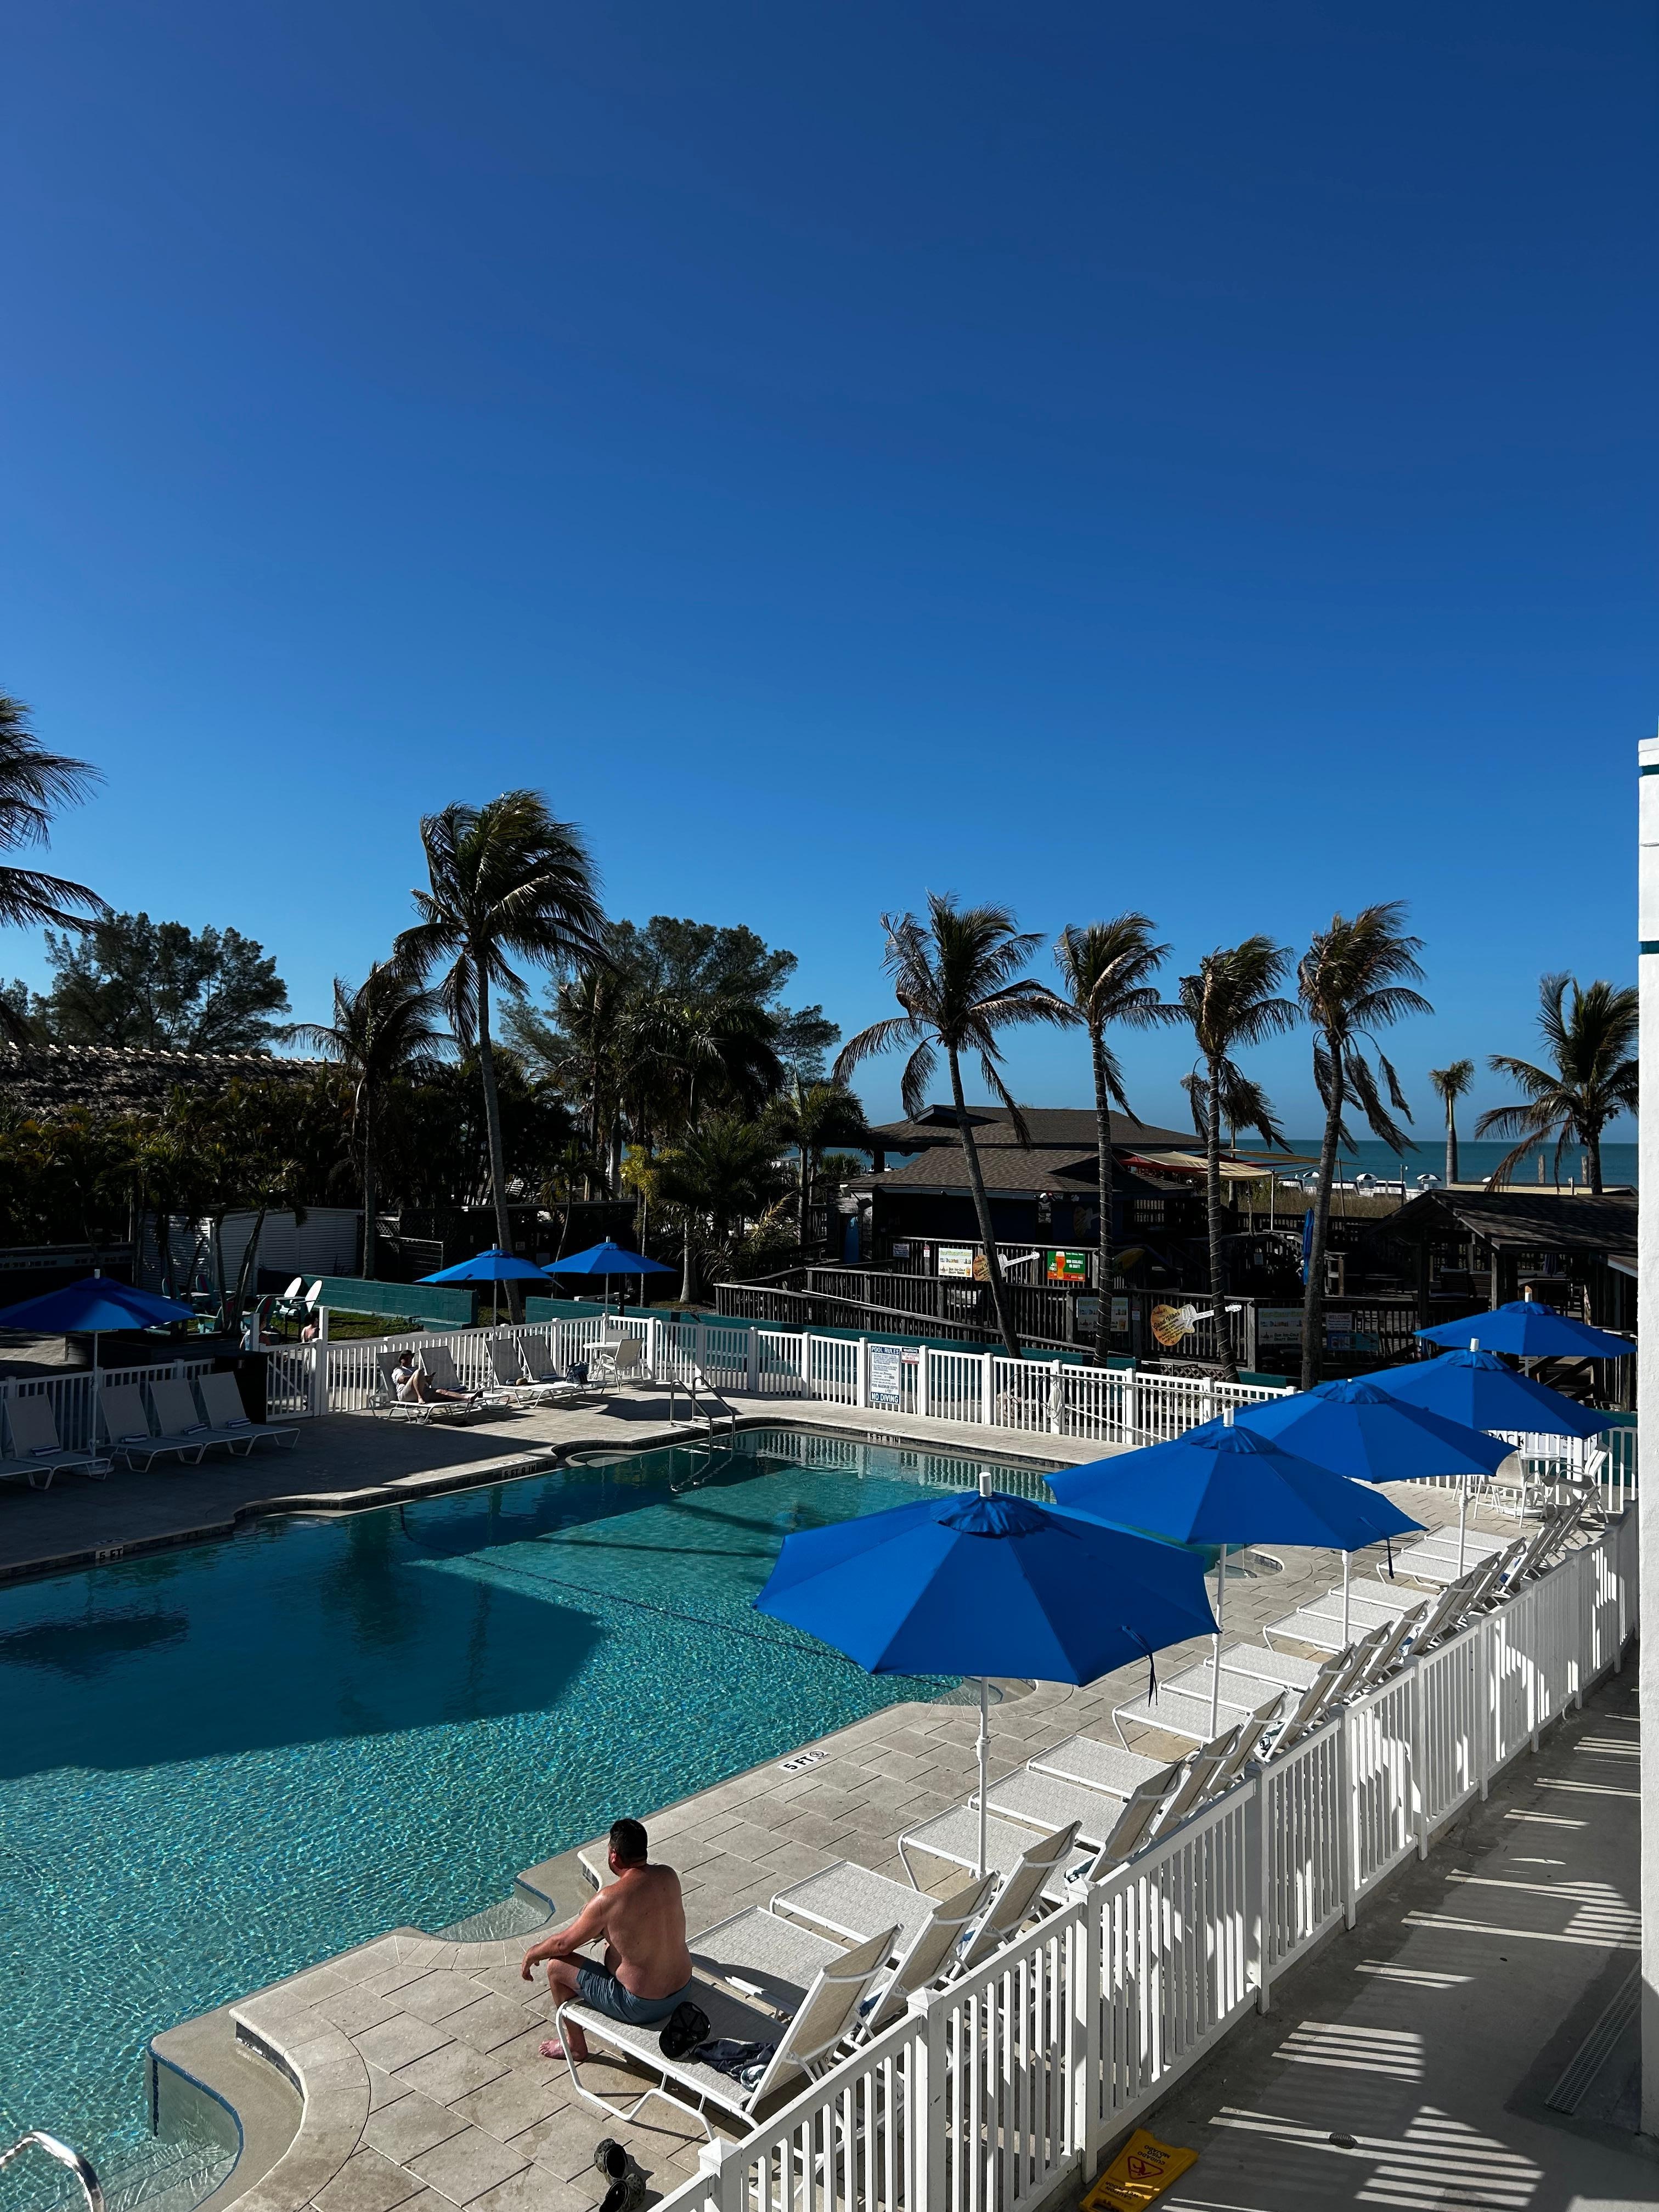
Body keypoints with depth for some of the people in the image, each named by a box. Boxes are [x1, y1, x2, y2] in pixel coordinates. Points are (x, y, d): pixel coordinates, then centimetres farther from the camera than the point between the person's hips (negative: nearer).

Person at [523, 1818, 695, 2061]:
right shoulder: (669, 1877, -8)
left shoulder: (610, 1899, -25)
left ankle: (576, 2044, 28)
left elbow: (564, 1944, -11)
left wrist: (532, 1953, 9)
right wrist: (601, 1929, 22)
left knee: (556, 1965, 8)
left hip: (642, 2007, -6)